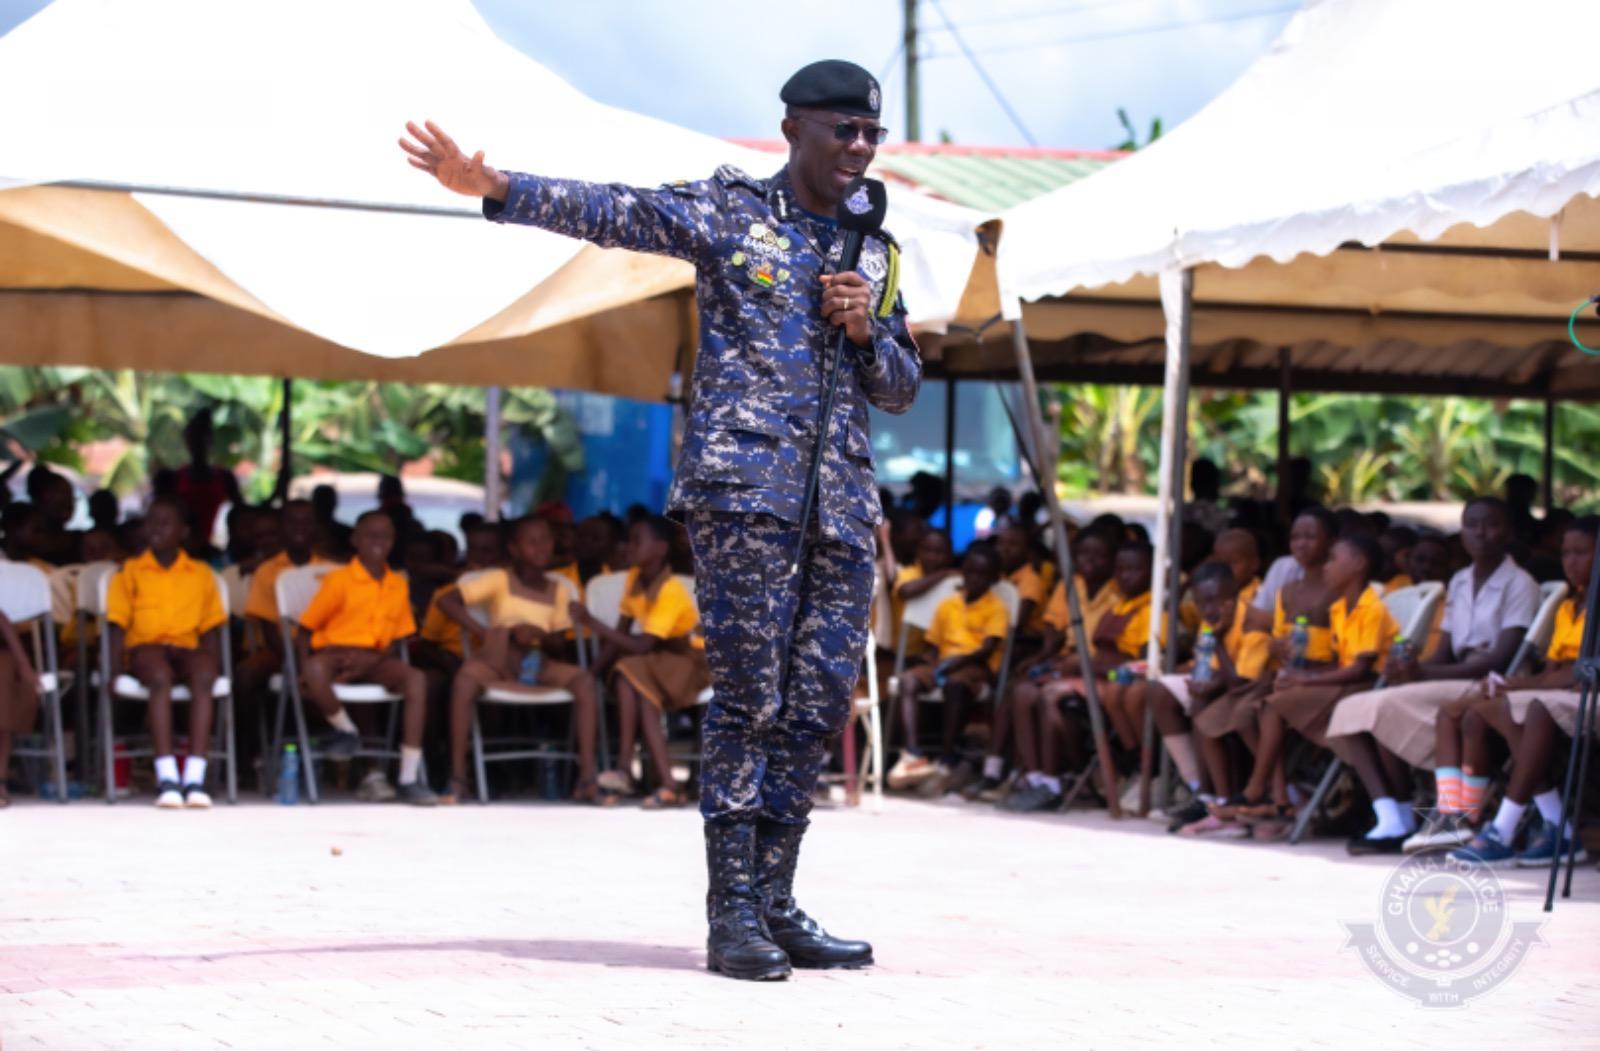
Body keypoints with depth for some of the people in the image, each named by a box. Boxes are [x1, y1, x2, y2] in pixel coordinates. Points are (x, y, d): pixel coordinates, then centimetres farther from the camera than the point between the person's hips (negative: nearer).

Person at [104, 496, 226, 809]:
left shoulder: (200, 574, 16)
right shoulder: (131, 572, 13)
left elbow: (211, 629, 13)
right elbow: (118, 626, 6)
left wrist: (215, 666, -5)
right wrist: (115, 671, -9)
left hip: (186, 648, 1)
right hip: (145, 646, -1)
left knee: (203, 671, -36)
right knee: (160, 673, -38)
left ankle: (194, 777, -42)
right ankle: (167, 777, -43)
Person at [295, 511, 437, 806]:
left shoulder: (398, 585, 10)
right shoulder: (339, 580, -2)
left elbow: (396, 639, 11)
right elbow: (305, 629, 0)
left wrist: (372, 662, -10)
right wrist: (305, 666, -18)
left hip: (373, 659, 4)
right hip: (332, 652, -3)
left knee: (416, 679, -27)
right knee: (315, 672, -40)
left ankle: (409, 779, -27)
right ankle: (346, 730, -8)